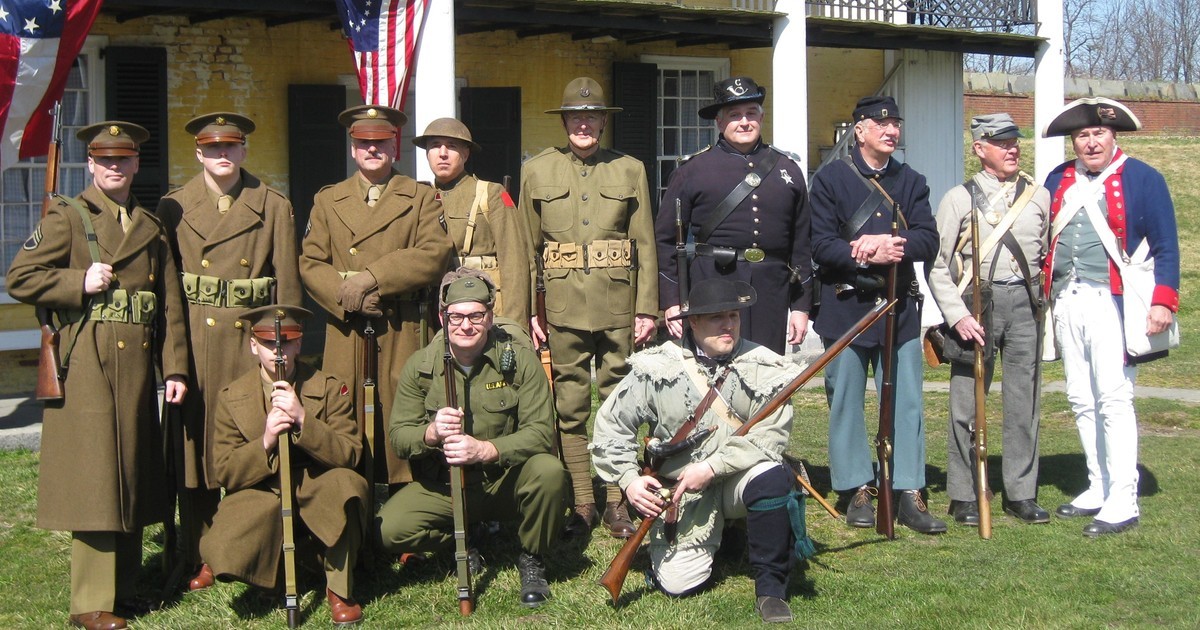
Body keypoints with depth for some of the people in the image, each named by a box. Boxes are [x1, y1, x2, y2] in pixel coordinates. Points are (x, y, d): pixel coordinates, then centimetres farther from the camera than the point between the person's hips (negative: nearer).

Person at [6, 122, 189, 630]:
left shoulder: (151, 227, 16)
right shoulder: (67, 217, 2)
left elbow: (170, 304, 12)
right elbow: (20, 278, -5)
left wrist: (175, 369, 5)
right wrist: (81, 281, -14)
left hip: (137, 365, 5)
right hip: (87, 364, -5)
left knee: (133, 473, 10)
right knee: (93, 476, -6)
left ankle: (124, 586, 21)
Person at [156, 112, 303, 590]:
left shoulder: (273, 207, 7)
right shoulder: (174, 207, 8)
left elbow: (287, 285, 5)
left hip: (250, 340, -1)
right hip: (194, 342, 1)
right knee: (196, 445, 3)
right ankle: (201, 558, 13)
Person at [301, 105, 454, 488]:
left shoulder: (421, 198, 11)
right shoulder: (327, 201, 17)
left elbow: (436, 253, -6)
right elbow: (309, 263, 7)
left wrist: (372, 277, -14)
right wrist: (346, 297, -12)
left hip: (403, 333, -1)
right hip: (347, 333, 2)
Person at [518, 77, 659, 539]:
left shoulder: (630, 170, 8)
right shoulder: (538, 171, 8)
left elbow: (645, 244, 7)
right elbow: (527, 247, 8)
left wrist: (647, 308, 0)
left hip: (618, 305, 0)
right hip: (564, 306, 0)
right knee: (570, 407, 3)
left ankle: (618, 502, 12)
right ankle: (582, 504, 12)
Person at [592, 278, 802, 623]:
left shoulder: (764, 368, -5)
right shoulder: (658, 369, -5)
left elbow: (770, 436, -15)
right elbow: (611, 424, 1)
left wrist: (712, 468, -22)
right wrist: (629, 479, -10)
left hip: (740, 476, 0)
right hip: (681, 490, 0)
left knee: (772, 478, -35)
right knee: (678, 584, -12)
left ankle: (770, 588, -17)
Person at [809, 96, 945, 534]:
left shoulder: (912, 182, 13)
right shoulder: (830, 179, 3)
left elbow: (928, 241, 1)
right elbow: (820, 246, -6)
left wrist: (887, 245, -17)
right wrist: (869, 255, -19)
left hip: (900, 306, 3)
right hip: (846, 305, -3)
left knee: (907, 402, 0)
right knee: (846, 403, 2)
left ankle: (909, 493, 5)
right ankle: (858, 490, 12)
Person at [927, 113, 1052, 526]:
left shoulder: (1039, 196, 10)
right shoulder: (959, 199, 2)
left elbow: (1050, 255, 15)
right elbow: (938, 266, -1)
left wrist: (1048, 304, 4)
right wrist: (957, 316, -11)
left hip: (1025, 302, 3)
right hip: (976, 304, -3)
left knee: (1024, 401, 6)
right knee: (968, 402, 0)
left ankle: (1021, 493, 15)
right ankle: (964, 496, 9)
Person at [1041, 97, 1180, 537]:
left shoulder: (1142, 179, 0)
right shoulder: (1058, 180, 14)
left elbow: (1165, 246, -2)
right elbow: (1043, 240, 19)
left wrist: (1163, 301, -11)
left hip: (1112, 302, -6)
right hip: (1066, 303, 6)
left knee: (1113, 400, -8)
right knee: (1082, 401, 10)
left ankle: (1122, 502, -5)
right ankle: (1098, 488, 21)